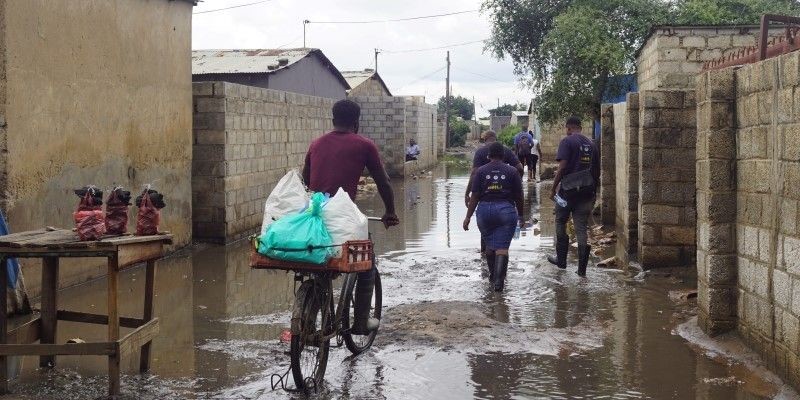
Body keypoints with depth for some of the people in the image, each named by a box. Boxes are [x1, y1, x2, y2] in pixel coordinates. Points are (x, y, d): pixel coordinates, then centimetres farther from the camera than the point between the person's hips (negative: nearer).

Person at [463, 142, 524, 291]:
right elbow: (519, 196, 3)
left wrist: (468, 217, 2)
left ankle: (492, 275, 29)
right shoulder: (511, 171, 2)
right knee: (502, 247, -5)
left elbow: (474, 196, -2)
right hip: (506, 210, -1)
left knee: (490, 245, 18)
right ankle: (498, 280, -17)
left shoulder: (481, 171, 2)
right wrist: (520, 215, 16)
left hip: (485, 209, 2)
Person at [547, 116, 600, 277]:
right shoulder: (591, 144, 11)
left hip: (568, 189, -5)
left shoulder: (567, 141, -8)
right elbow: (597, 170, 15)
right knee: (582, 228, 5)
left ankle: (561, 260, 20)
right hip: (587, 191, 5)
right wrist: (594, 190, 24)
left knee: (560, 223, 14)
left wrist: (553, 188, -9)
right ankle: (582, 268, 3)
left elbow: (562, 167, -17)